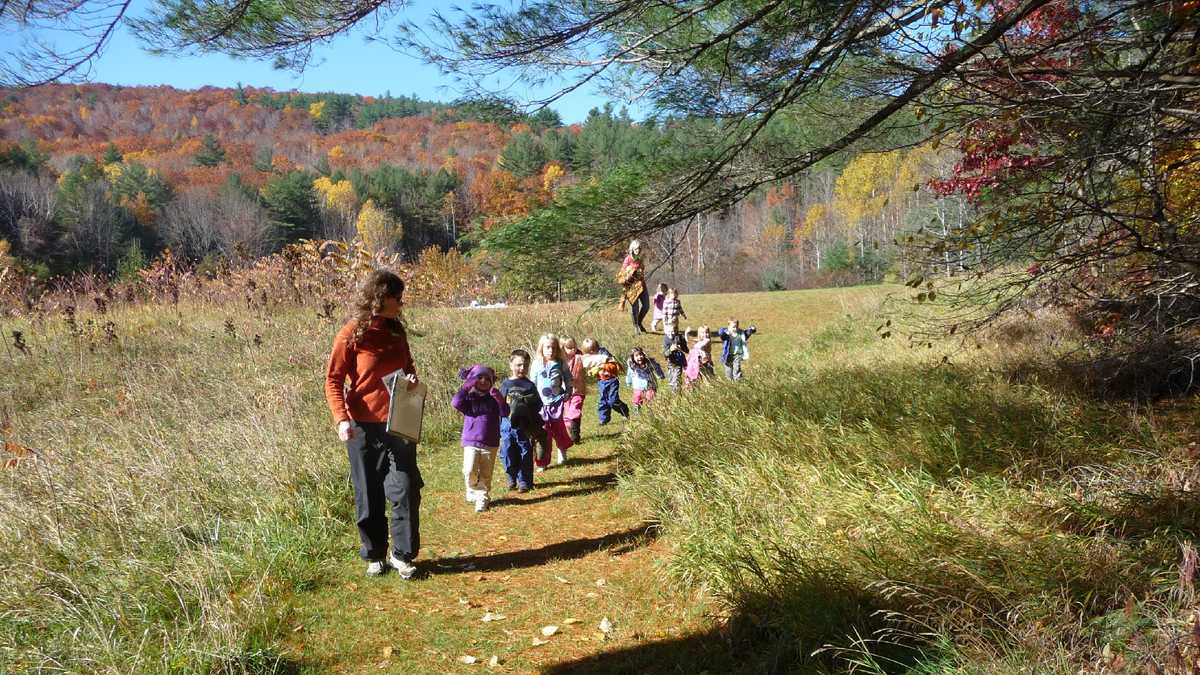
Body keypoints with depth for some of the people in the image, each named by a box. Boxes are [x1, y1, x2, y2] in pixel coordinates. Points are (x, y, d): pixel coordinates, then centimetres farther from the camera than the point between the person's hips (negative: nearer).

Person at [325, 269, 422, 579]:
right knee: (369, 496, 8)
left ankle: (402, 554, 15)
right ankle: (374, 555, 24)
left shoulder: (397, 330, 5)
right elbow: (333, 380, -7)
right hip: (364, 426, -4)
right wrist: (341, 419, -19)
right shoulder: (351, 334, -10)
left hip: (399, 423, 4)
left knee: (406, 491, 0)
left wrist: (411, 378, -3)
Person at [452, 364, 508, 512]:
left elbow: (505, 413, -8)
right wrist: (465, 387, -21)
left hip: (490, 444, 1)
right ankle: (473, 490, 14)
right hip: (471, 442, -1)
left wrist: (499, 397, -21)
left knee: (485, 475, 7)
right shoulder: (468, 398, 0)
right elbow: (455, 403, -20)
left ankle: (482, 499, 20)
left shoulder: (493, 399, 4)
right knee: (469, 471, -14)